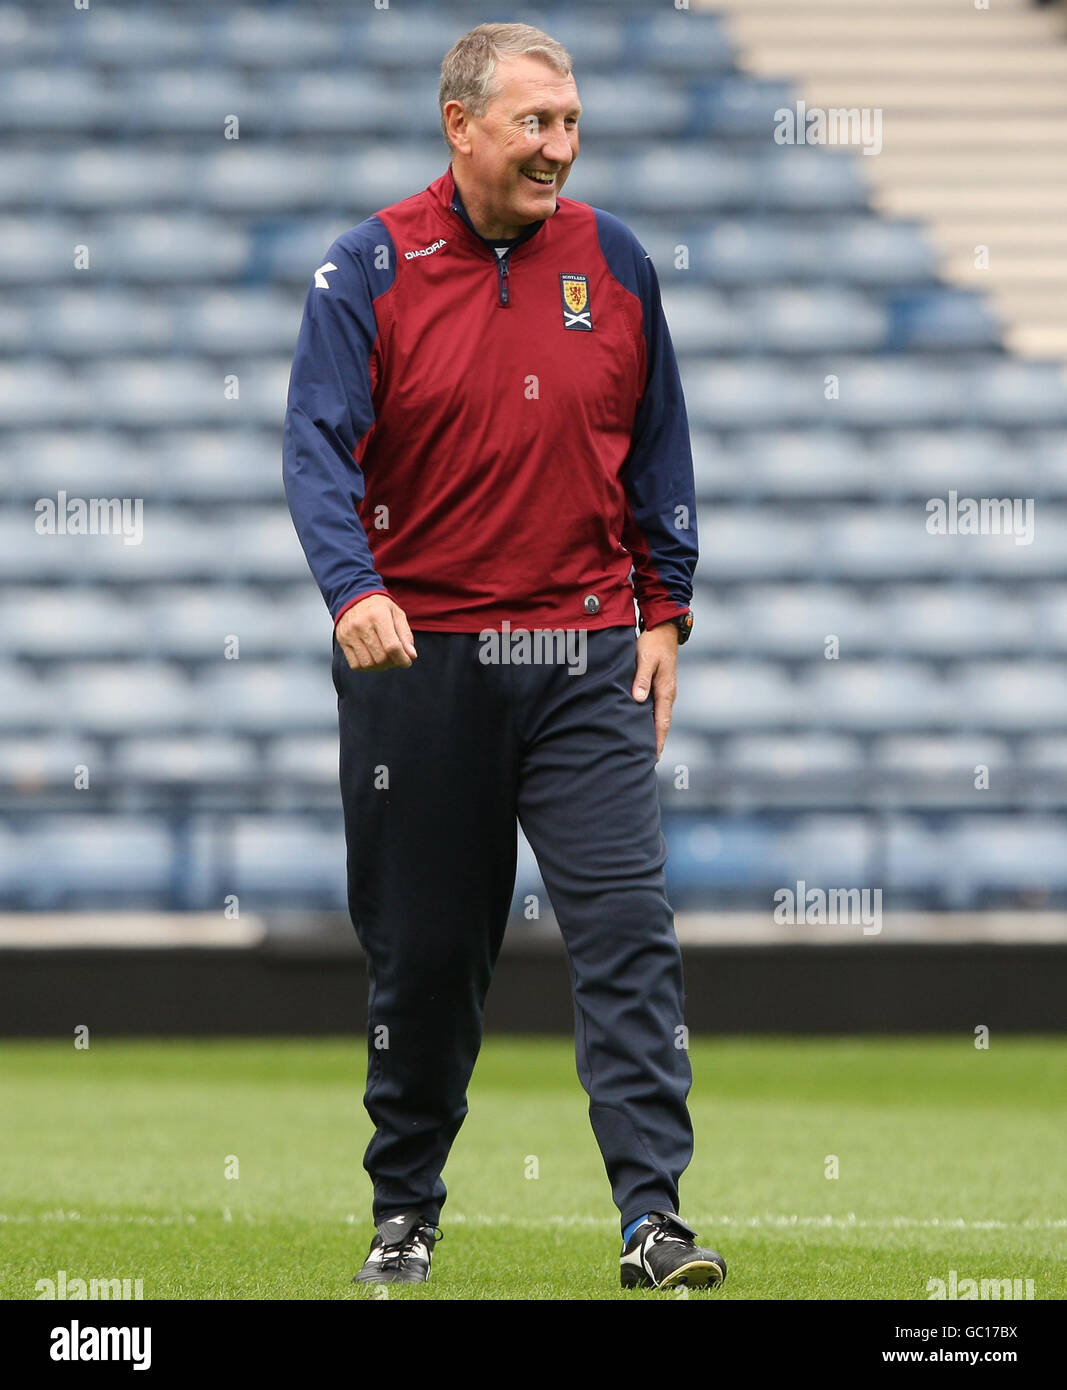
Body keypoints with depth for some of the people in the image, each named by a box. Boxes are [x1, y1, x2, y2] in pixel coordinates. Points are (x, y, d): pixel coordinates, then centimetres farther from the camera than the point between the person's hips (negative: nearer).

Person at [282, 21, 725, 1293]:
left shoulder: (612, 262, 7)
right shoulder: (369, 272, -4)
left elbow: (658, 448, 14)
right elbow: (319, 449, -13)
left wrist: (663, 614, 9)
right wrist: (354, 589, -30)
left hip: (584, 661, 2)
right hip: (418, 661, -2)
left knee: (627, 926, -10)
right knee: (422, 952, 7)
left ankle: (653, 1218, -13)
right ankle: (405, 1212, 22)